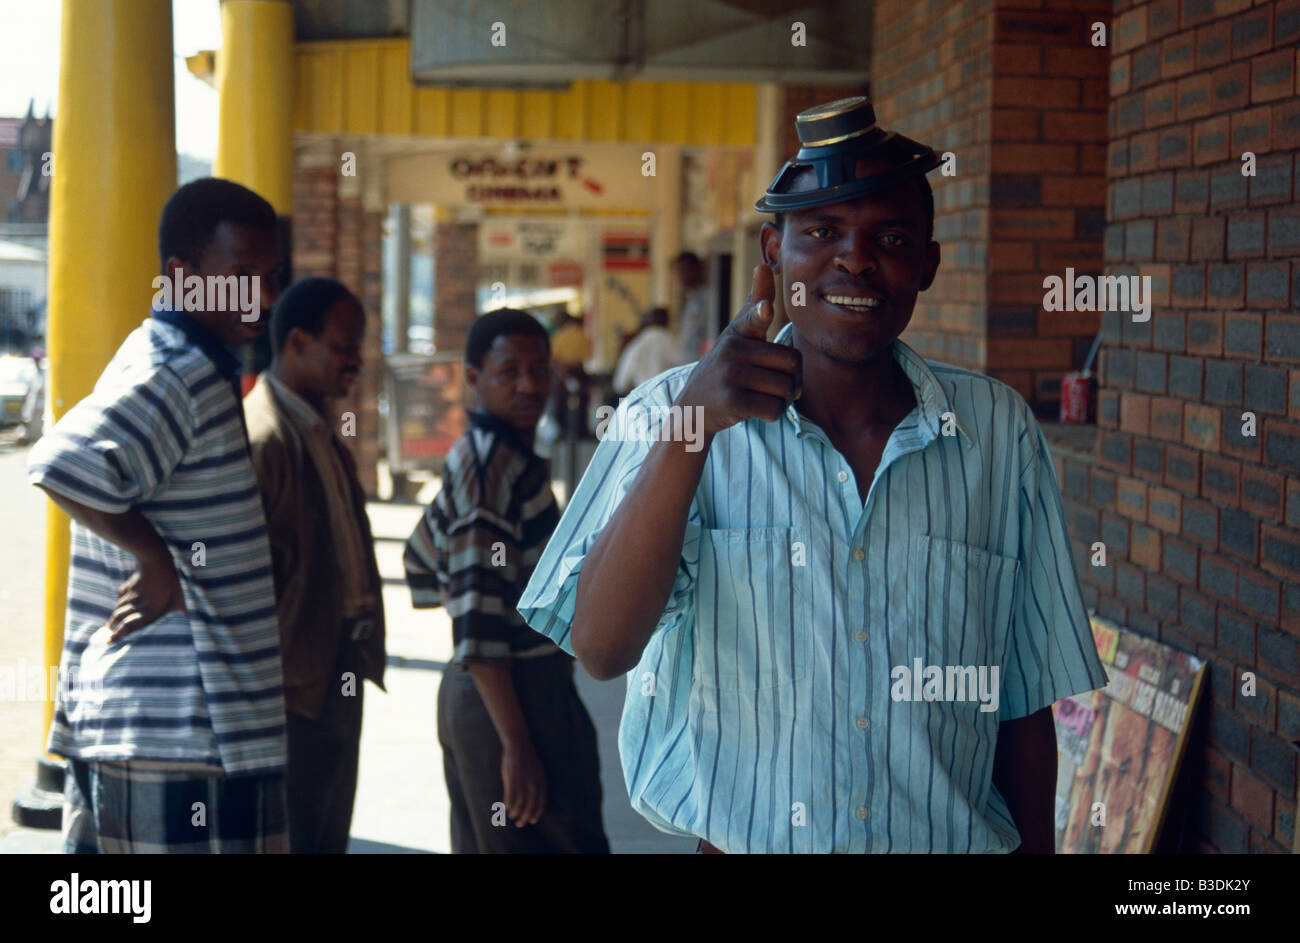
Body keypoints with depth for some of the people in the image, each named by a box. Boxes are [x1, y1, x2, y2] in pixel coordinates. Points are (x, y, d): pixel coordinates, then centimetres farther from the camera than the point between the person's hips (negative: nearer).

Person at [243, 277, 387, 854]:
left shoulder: (325, 431, 12)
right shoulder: (261, 438, -19)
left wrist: (361, 647, 15)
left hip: (339, 674, 9)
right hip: (292, 683, -9)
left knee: (329, 836, 17)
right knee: (287, 839, -1)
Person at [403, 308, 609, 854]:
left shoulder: (472, 456, 12)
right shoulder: (493, 465, -17)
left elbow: (423, 556, 27)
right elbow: (478, 621, -23)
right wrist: (517, 745, -24)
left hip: (471, 689, 10)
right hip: (515, 699, -10)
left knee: (479, 845, 14)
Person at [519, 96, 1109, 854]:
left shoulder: (1001, 433, -2)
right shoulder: (671, 414, -7)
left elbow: (1026, 703, 2)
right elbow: (602, 648, -21)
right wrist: (693, 425, -29)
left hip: (953, 839, 2)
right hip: (731, 839, -1)